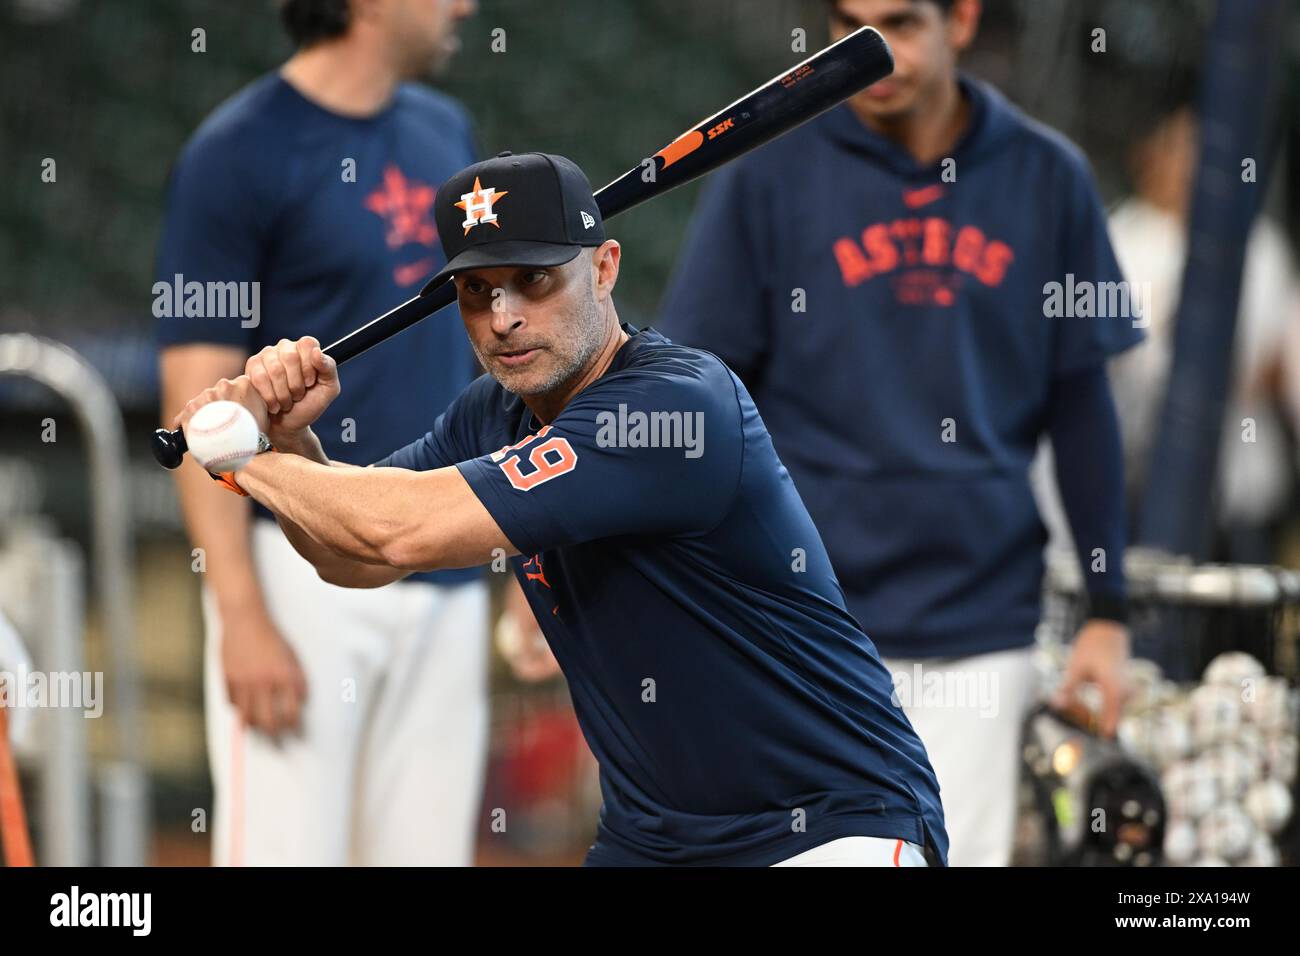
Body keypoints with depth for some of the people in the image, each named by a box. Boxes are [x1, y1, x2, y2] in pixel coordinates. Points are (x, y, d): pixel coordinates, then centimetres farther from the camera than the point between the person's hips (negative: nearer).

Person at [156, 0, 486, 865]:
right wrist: (242, 615, -18)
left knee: (430, 849, 8)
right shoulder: (240, 154, -8)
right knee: (284, 850, -9)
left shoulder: (446, 134, 14)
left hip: (448, 579, 7)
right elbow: (199, 402, -11)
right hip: (305, 565, -7)